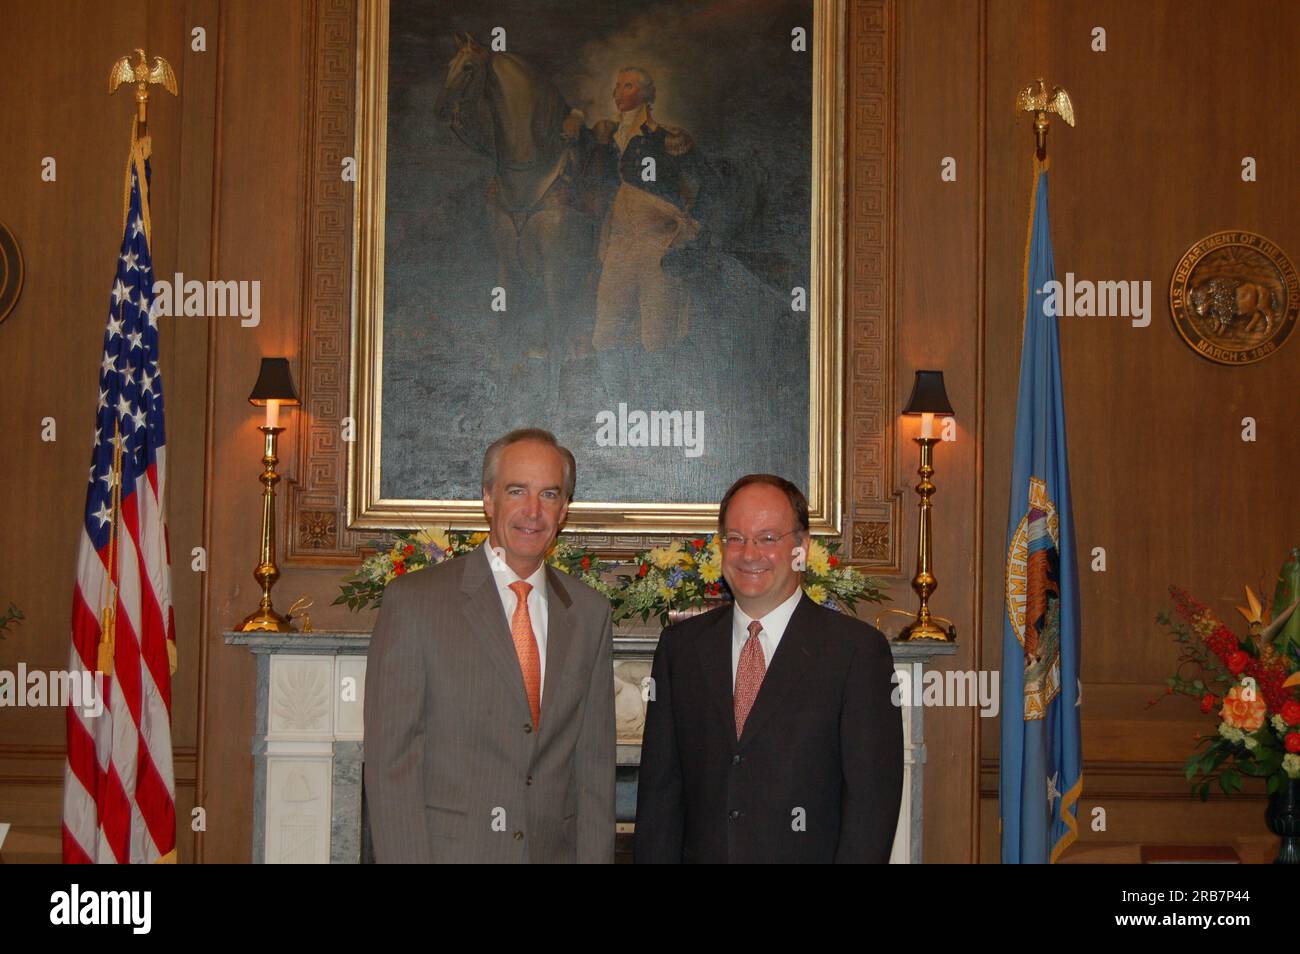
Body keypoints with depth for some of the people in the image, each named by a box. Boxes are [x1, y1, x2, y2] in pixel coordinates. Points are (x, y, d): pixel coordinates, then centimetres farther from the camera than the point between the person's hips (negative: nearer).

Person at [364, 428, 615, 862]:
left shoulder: (589, 612, 7)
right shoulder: (414, 600, -6)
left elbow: (594, 760, 8)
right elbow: (390, 758, -9)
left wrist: (595, 856, 0)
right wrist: (404, 856, -14)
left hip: (555, 848, 4)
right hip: (447, 847, -3)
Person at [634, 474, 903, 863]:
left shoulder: (857, 649, -8)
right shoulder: (680, 645, 5)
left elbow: (872, 797, -11)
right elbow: (660, 785, 5)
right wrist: (653, 857, -3)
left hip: (807, 852, -3)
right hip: (701, 852, 3)